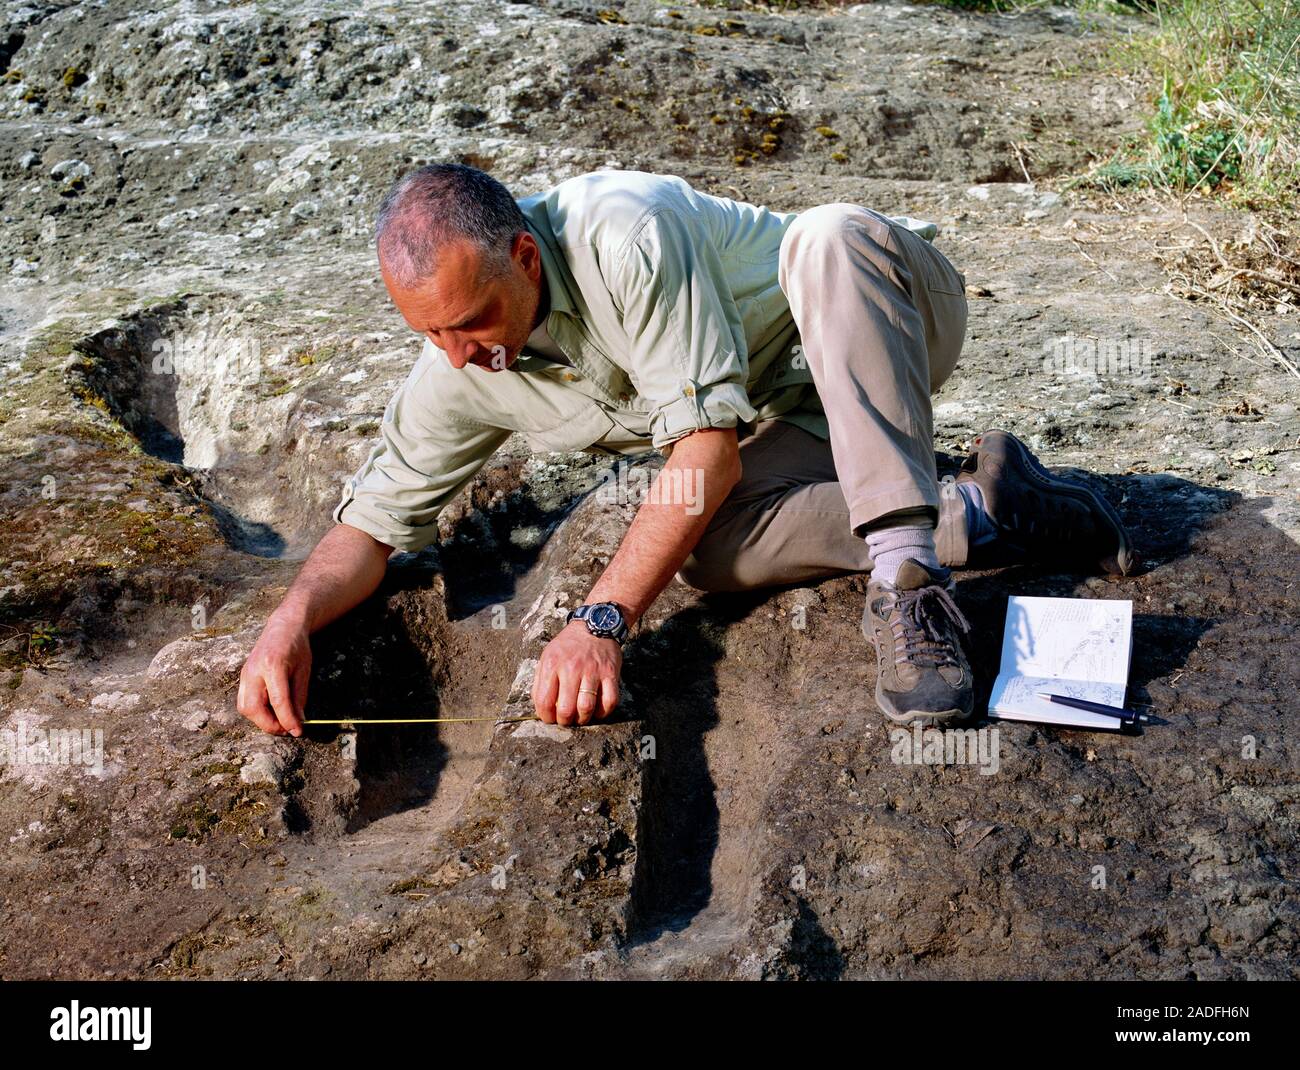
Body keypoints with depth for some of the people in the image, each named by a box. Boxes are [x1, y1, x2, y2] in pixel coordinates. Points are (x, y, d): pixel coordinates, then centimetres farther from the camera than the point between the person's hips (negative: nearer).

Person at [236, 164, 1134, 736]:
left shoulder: (624, 235, -31)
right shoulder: (458, 373, -9)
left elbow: (710, 450, -34)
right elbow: (374, 520, -2)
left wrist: (602, 621, -40)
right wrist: (292, 619, -24)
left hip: (880, 327, -4)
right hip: (786, 430, 5)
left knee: (829, 233, -39)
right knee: (708, 552, -30)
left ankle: (909, 573, -41)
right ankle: (981, 508, -15)